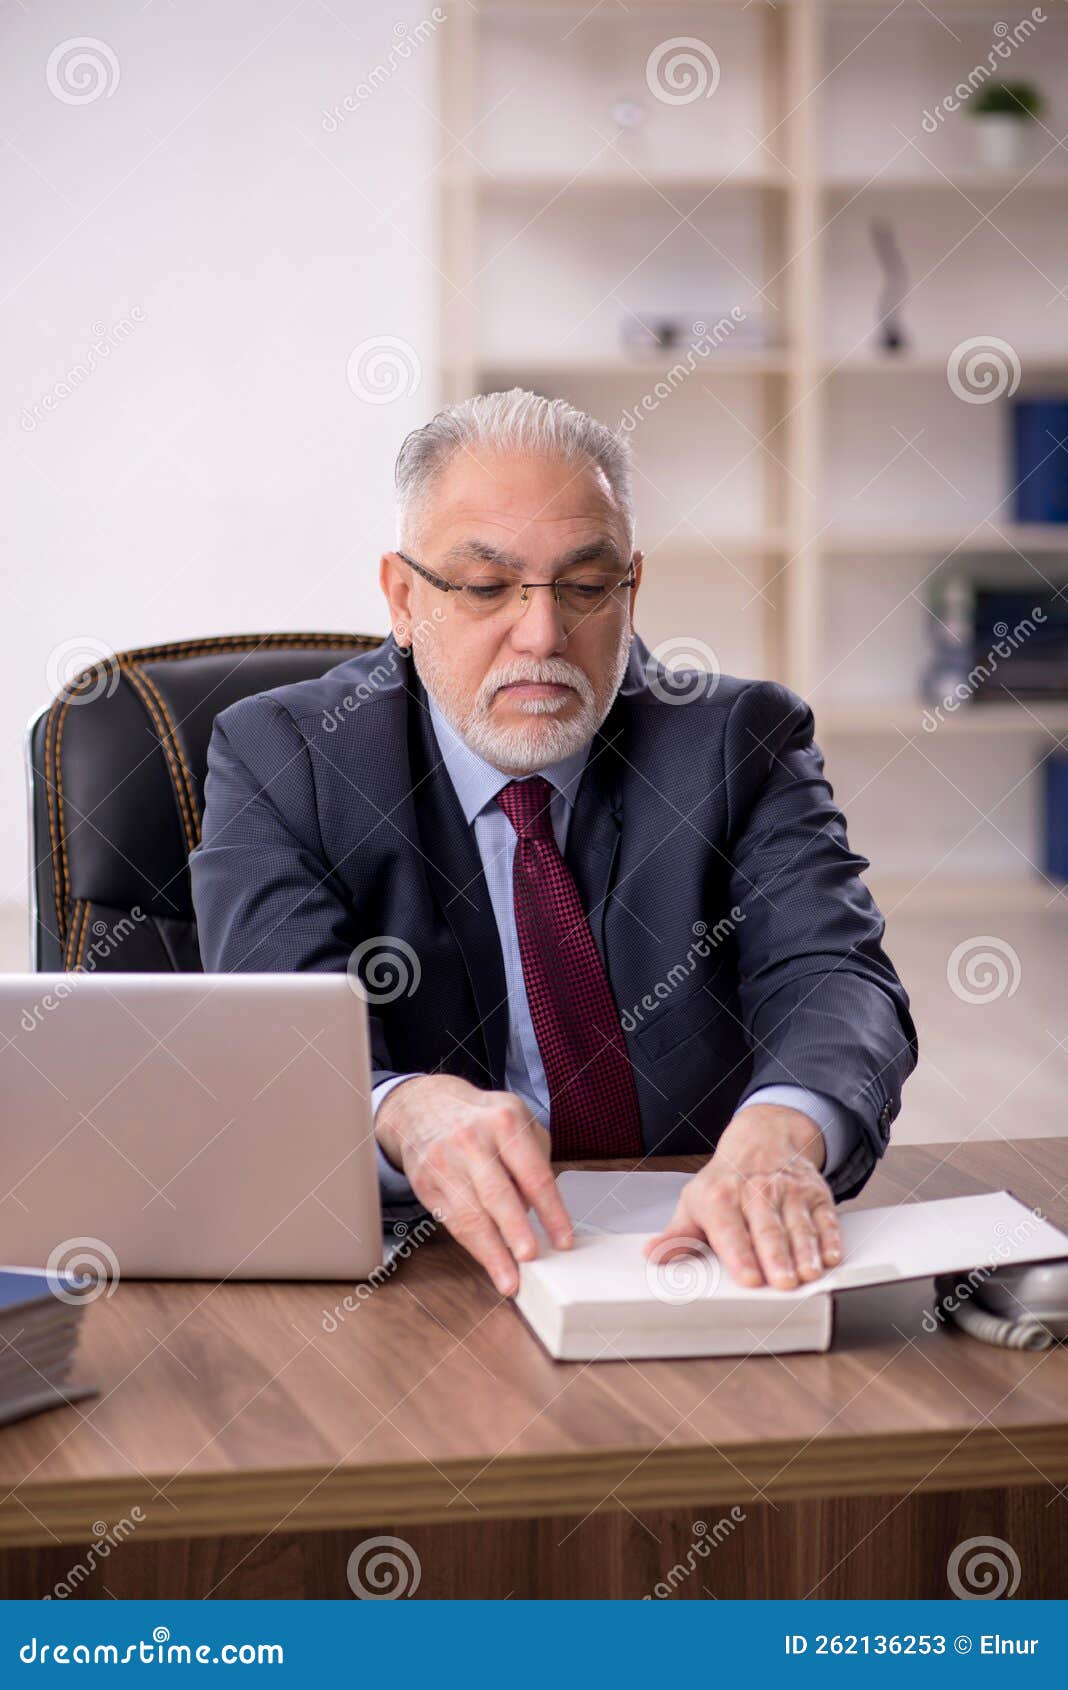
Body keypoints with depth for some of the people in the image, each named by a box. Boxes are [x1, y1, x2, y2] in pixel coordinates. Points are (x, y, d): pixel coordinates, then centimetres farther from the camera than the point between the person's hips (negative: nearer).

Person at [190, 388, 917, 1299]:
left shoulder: (743, 744, 4)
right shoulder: (278, 758, 0)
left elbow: (837, 981, -13)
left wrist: (779, 1132, -37)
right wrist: (409, 1110, -39)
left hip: (696, 1251, 3)